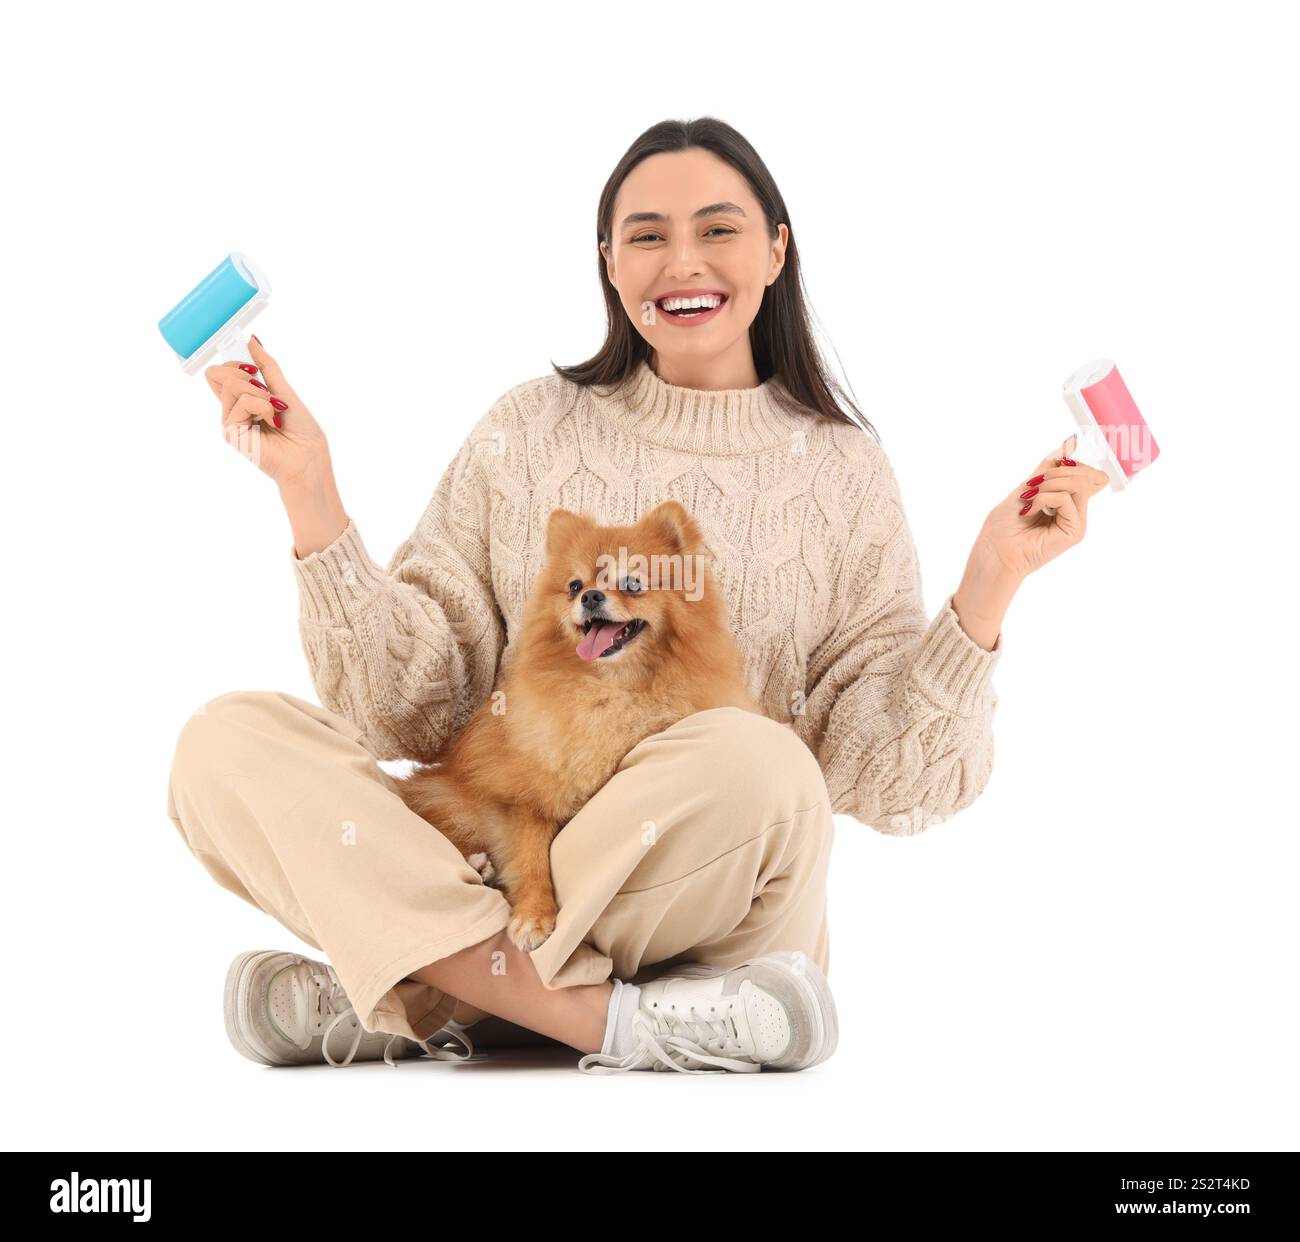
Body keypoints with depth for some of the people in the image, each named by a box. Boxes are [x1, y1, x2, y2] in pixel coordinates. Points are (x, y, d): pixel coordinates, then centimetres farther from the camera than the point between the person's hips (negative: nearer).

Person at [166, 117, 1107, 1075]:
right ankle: (611, 1020, -27)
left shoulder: (843, 473, 6)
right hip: (488, 873, 2)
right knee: (227, 743, -19)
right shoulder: (529, 431, 9)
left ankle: (420, 1002, -18)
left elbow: (883, 777, -1)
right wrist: (311, 495, -6)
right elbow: (414, 707, 2)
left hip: (703, 912, -2)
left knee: (754, 764, -35)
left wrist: (991, 582, -12)